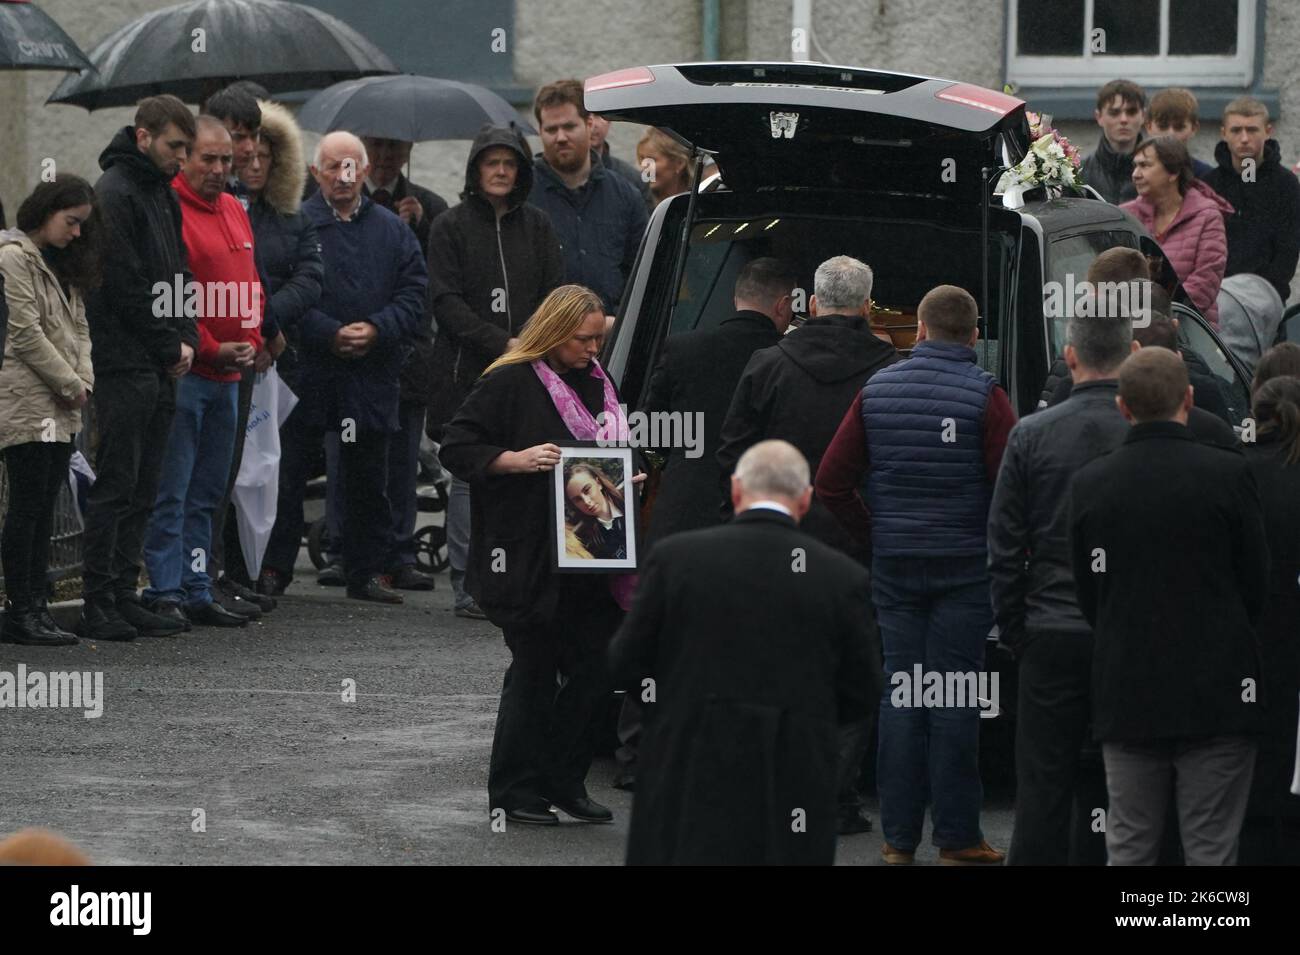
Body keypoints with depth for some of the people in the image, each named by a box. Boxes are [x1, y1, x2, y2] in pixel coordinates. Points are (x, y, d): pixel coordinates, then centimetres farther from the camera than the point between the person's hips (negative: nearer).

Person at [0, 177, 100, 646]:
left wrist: (83, 379, 1)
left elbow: (78, 327, 17)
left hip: (61, 408, 9)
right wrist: (69, 383, -10)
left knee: (44, 509, 7)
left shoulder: (61, 264, 19)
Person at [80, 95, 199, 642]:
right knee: (116, 486, -8)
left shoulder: (163, 195, 17)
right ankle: (97, 605, -6)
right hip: (124, 365, -9)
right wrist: (171, 347, -10)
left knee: (142, 490, 9)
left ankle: (123, 596, 12)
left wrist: (186, 340, 5)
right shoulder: (115, 192, -11)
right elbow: (125, 285, -16)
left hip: (161, 369, 9)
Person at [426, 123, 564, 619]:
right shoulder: (451, 227, 5)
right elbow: (446, 301, -3)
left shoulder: (537, 226, 14)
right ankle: (469, 588, 0)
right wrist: (500, 344, -12)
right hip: (469, 370, -2)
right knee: (470, 476, -4)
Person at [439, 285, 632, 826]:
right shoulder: (511, 383, -8)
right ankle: (515, 790, 10)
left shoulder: (597, 384, 13)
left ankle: (563, 780, 16)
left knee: (598, 668, 3)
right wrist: (516, 460, -22)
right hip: (528, 556, -7)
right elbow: (456, 447, -10)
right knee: (534, 671, -1)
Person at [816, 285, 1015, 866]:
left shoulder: (876, 390, 3)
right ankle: (956, 836, 2)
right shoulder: (984, 395, -9)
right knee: (954, 696, 0)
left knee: (899, 693, 9)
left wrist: (874, 532, 14)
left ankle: (898, 835, 10)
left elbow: (831, 481, 3)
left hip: (895, 563, 3)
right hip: (964, 566, -3)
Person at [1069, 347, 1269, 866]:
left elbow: (1087, 593, 7)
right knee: (1210, 851, 0)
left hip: (1126, 696, 3)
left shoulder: (1088, 483, 0)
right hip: (1217, 695, -3)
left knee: (1128, 848, 9)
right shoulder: (1229, 474, -9)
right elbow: (1256, 587, 0)